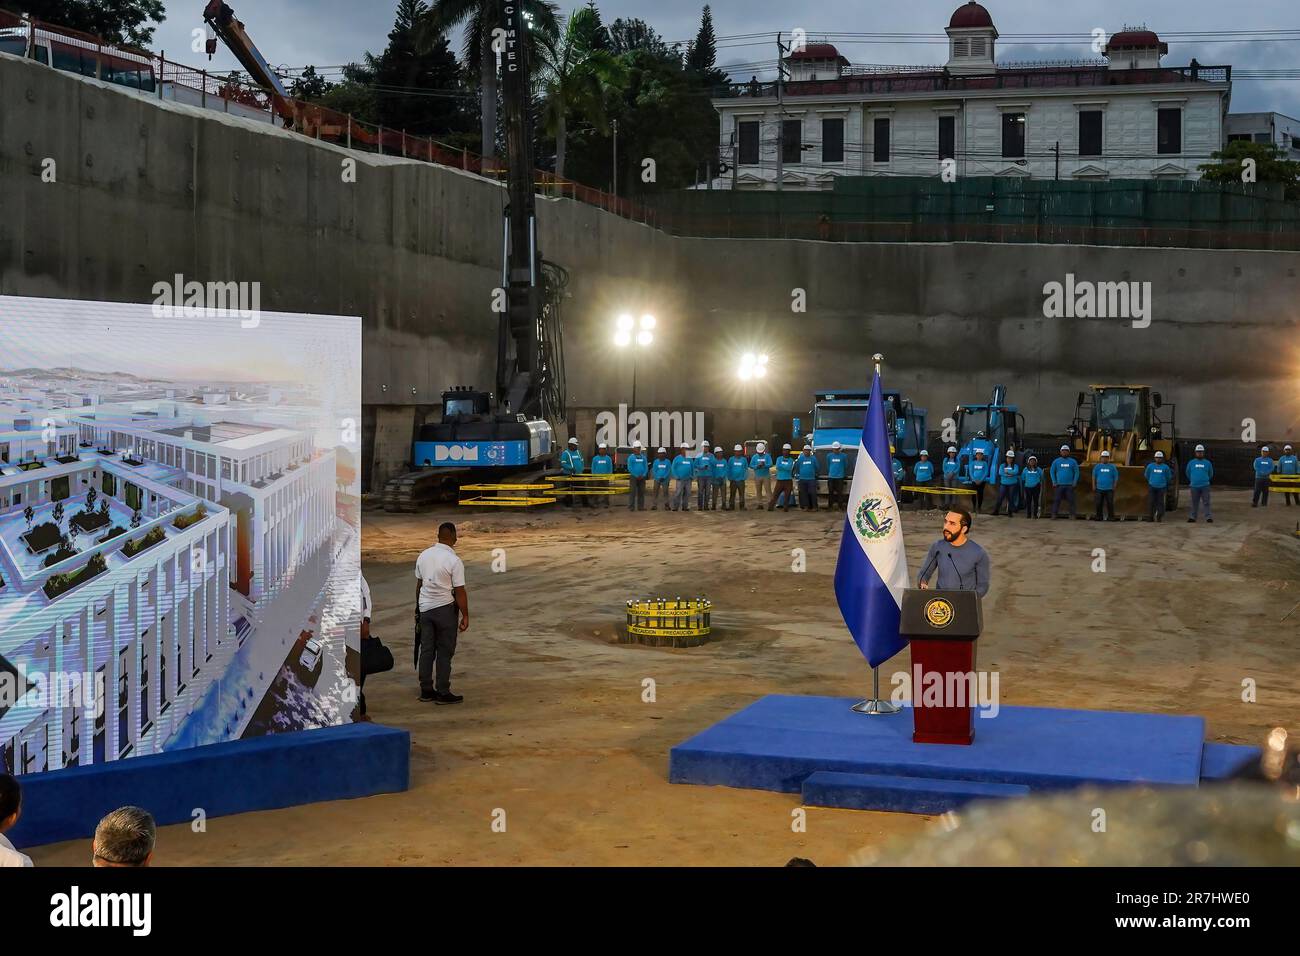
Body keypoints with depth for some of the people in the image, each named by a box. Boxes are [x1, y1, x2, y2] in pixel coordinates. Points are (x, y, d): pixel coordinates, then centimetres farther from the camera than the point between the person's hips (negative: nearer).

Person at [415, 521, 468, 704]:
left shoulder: (423, 555, 3)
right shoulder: (454, 561, -15)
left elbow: (419, 584, 12)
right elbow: (459, 592, -14)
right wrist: (465, 616, -6)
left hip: (425, 607, 6)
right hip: (445, 608, -6)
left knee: (426, 649, 12)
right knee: (445, 652, 3)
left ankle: (426, 690, 17)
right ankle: (443, 692, 6)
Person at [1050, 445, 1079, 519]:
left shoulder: (1073, 462, 6)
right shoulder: (1056, 461, 7)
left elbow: (1076, 472, 6)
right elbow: (1052, 471, 9)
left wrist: (1074, 483, -4)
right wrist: (1054, 482, -1)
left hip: (1069, 485, 0)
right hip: (1059, 485, 0)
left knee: (1071, 500, -2)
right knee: (1056, 500, -3)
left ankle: (1073, 515, 2)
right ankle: (1054, 515, -2)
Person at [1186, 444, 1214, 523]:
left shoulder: (1207, 463, 3)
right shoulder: (1191, 462, 4)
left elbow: (1210, 474, 16)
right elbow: (1188, 473, 18)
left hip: (1205, 486, -1)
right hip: (1194, 486, 1)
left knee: (1206, 502, -4)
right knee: (1194, 503, 8)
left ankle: (1209, 517, -4)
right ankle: (1193, 517, 15)